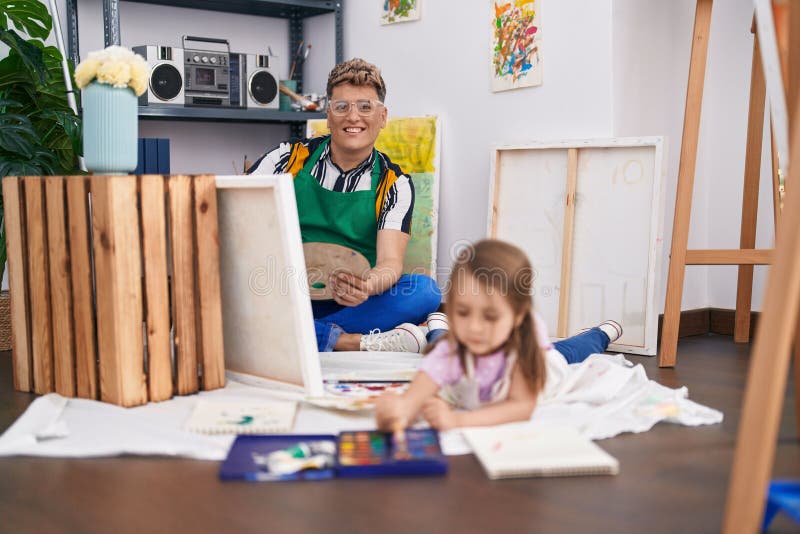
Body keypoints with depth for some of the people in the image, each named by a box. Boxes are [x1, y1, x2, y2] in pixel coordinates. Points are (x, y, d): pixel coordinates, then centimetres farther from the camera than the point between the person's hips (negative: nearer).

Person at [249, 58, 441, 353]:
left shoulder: (393, 183, 2)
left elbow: (390, 261, -10)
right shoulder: (290, 157, 4)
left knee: (425, 290, -26)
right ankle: (356, 342, -31)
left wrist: (368, 286, -36)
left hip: (353, 305, 0)